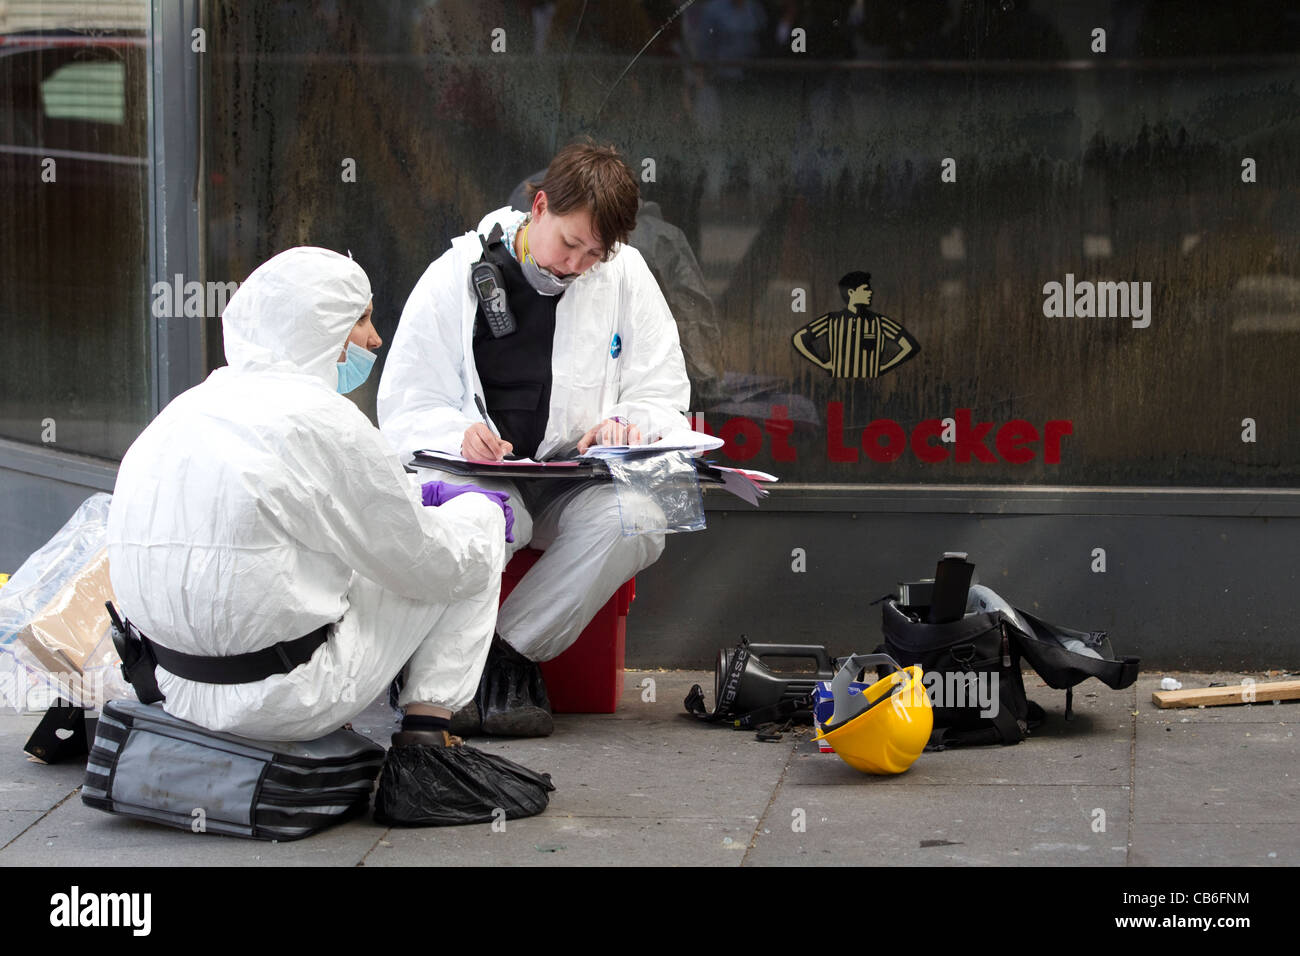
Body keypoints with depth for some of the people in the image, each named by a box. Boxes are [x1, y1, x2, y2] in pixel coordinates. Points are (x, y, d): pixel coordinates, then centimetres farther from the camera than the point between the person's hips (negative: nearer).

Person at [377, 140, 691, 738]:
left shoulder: (625, 275, 4)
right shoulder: (454, 278, 0)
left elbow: (665, 398, 10)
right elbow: (403, 408, -1)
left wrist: (626, 422, -15)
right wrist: (460, 435, -24)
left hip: (575, 482, 3)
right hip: (480, 477, -2)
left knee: (638, 520, -33)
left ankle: (511, 651, -17)